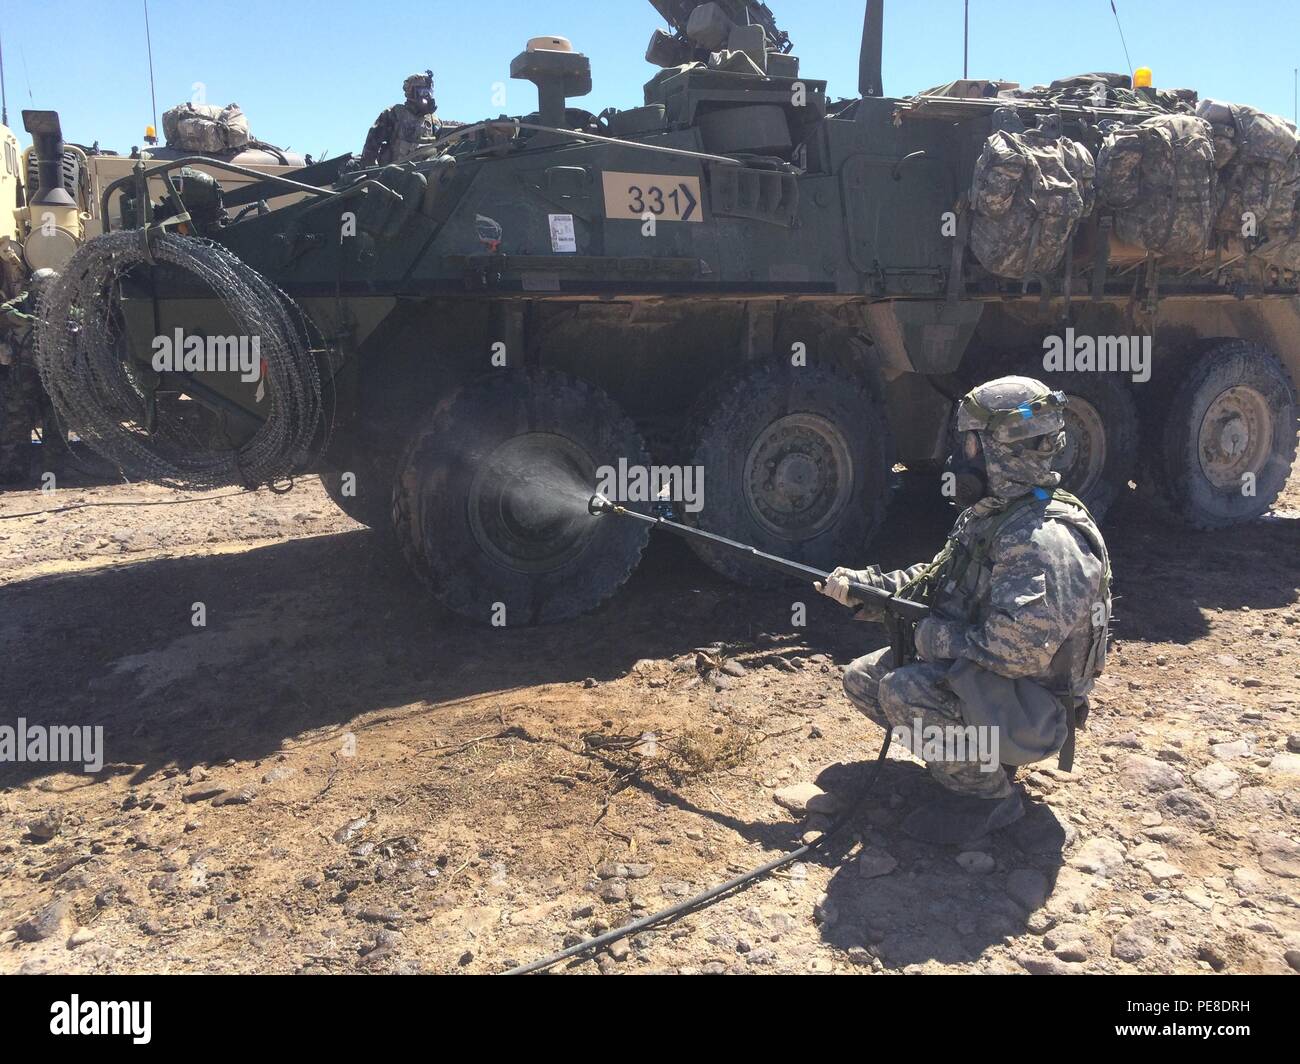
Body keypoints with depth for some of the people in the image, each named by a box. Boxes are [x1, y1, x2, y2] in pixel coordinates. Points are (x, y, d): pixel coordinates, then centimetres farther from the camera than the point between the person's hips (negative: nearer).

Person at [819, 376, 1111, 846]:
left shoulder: (1044, 539, -29)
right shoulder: (989, 514, 4)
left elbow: (1018, 651, -36)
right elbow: (934, 579, 12)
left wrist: (932, 636, -21)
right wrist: (860, 585, -1)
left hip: (1031, 711, -10)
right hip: (974, 674, 10)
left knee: (904, 692, -30)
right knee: (863, 678, 7)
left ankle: (989, 794, -7)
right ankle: (969, 751, 16)